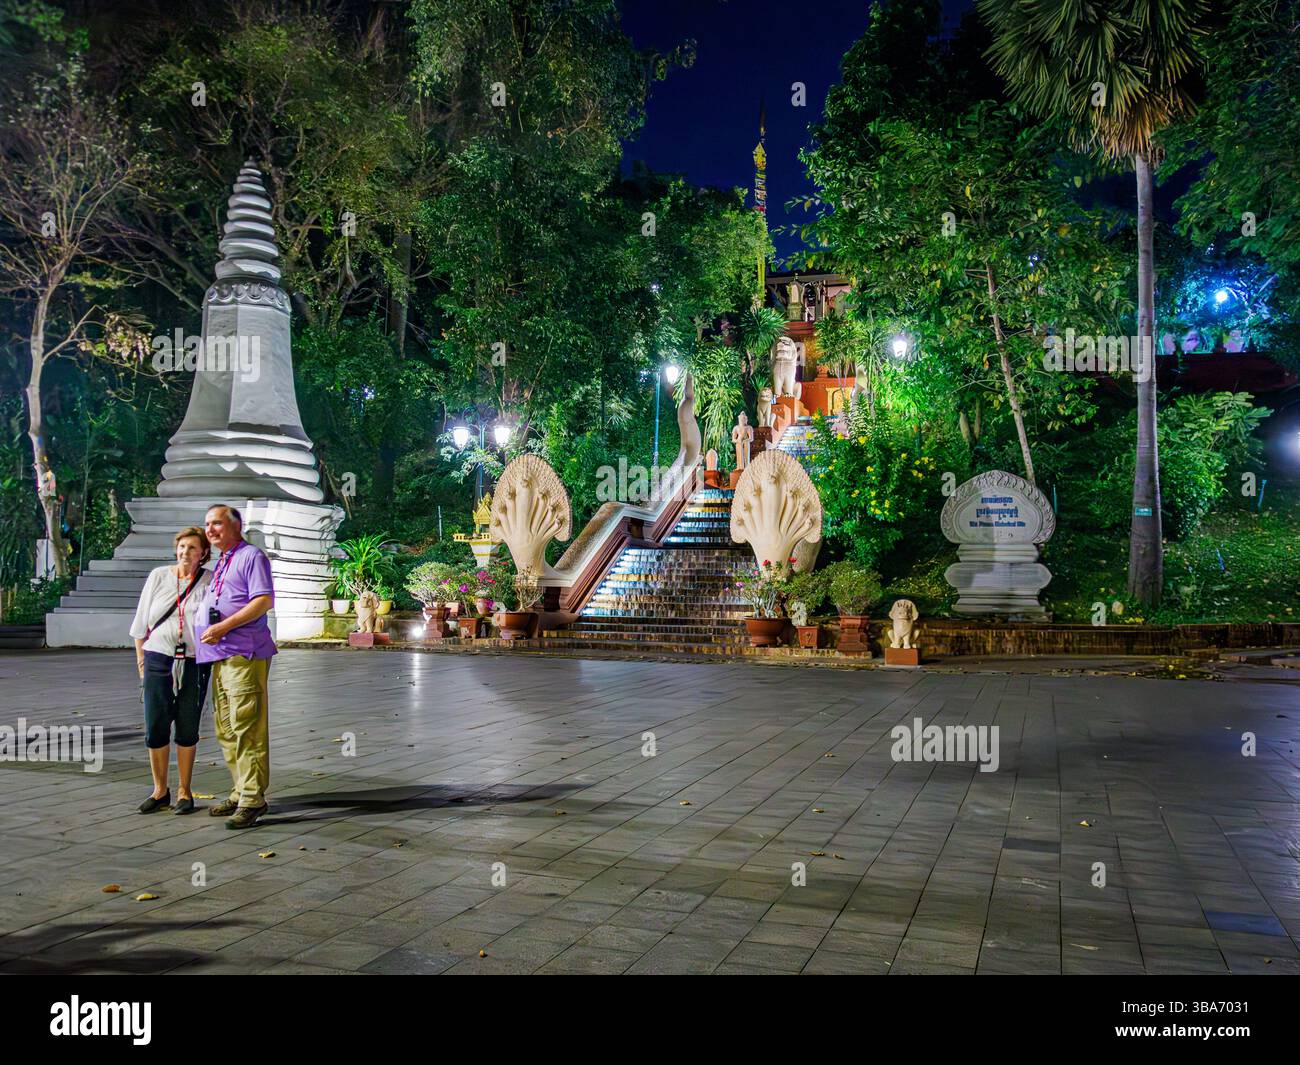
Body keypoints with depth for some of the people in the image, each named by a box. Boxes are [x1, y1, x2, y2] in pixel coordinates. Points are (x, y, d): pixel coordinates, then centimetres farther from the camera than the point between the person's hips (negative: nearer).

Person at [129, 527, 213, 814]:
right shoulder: (158, 576, 7)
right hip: (159, 658, 1)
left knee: (187, 730, 5)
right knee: (155, 728, 1)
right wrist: (141, 659, 9)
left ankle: (184, 791, 18)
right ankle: (159, 790, 17)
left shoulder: (210, 581, 2)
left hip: (194, 663, -1)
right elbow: (142, 621, 11)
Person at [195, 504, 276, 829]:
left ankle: (252, 799, -6)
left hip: (245, 654, -10)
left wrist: (223, 627, -20)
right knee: (225, 729, 13)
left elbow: (264, 601, -16)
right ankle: (240, 792, 21)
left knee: (246, 728, -10)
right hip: (221, 656, 10)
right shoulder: (220, 564, 24)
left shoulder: (251, 556, -4)